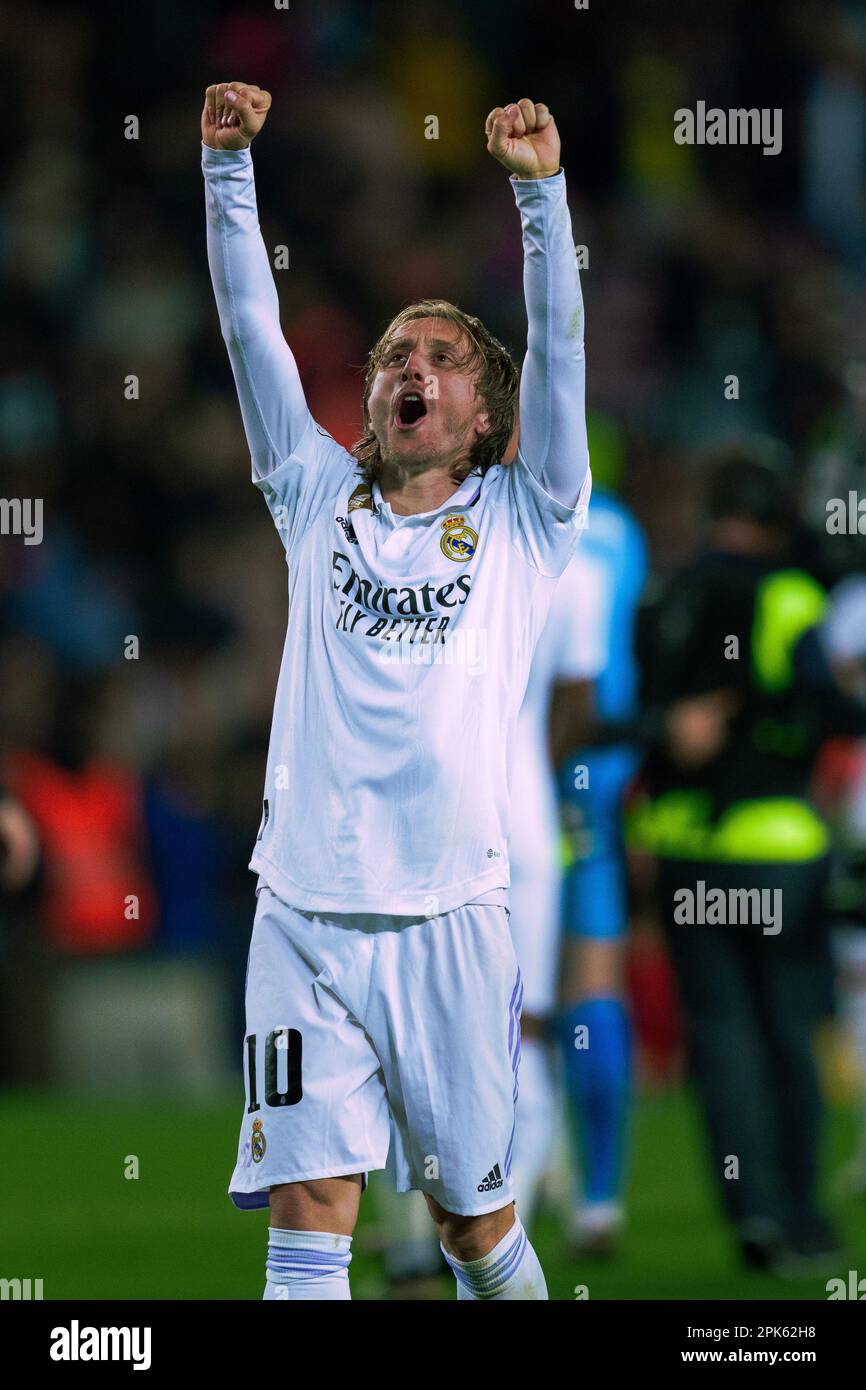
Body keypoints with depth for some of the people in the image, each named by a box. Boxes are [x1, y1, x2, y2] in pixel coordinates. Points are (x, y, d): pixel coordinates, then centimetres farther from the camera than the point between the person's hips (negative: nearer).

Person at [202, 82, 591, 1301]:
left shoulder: (524, 523, 8)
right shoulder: (320, 500, 12)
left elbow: (559, 347, -3)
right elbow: (250, 326, 7)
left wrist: (541, 189, -14)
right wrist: (228, 165, -2)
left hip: (448, 915, -1)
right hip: (306, 911, 1)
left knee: (475, 1218, 9)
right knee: (309, 1207, -9)